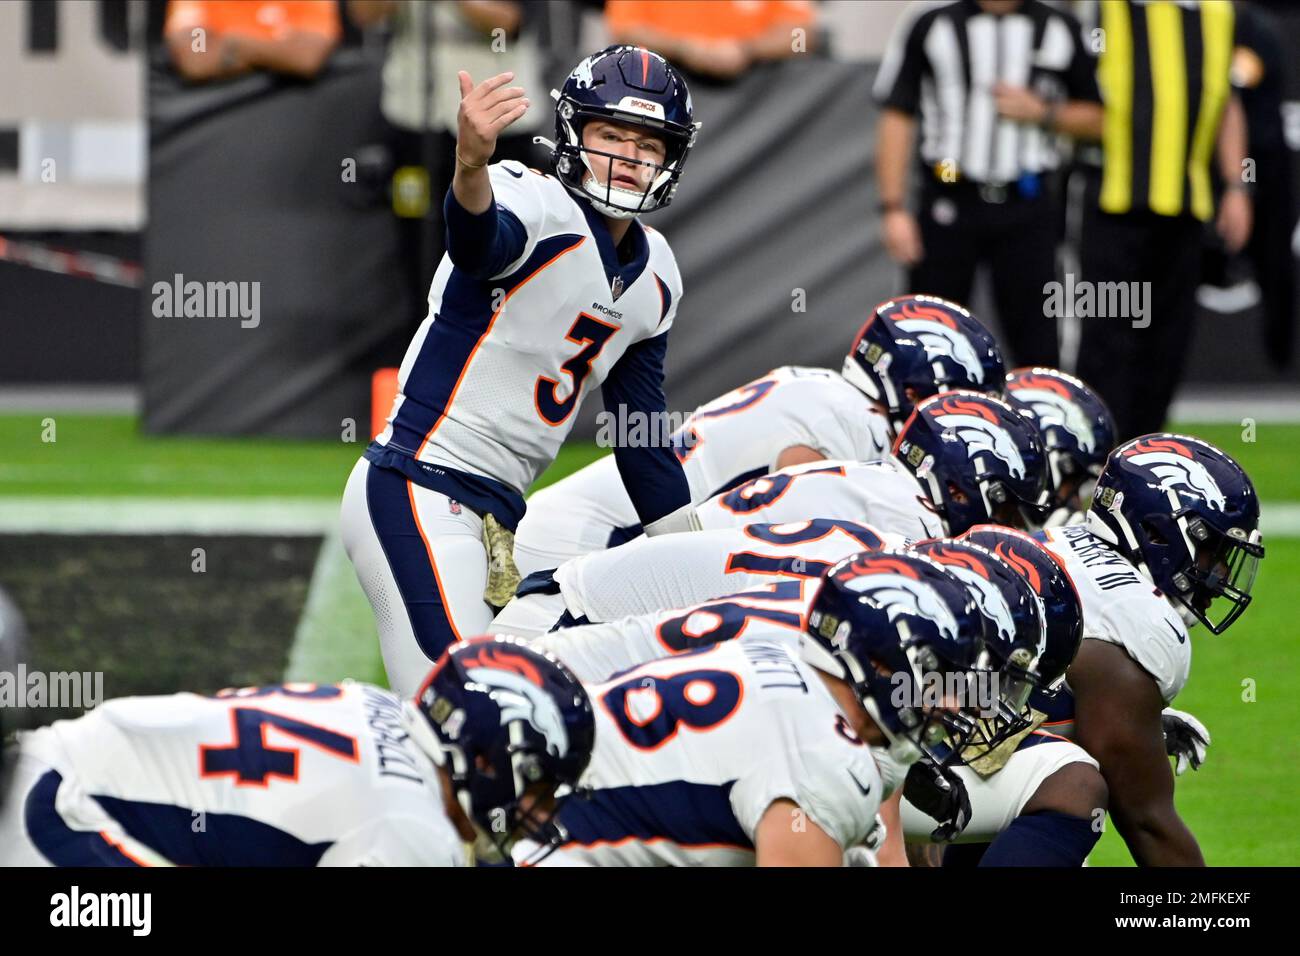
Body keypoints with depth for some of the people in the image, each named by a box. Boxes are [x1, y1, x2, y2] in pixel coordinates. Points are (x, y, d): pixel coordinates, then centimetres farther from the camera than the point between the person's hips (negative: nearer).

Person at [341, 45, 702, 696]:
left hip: (498, 518, 9)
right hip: (416, 496, -9)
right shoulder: (542, 209, -13)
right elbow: (479, 239, -38)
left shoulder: (656, 276, 13)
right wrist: (471, 164, -61)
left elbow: (641, 427, 23)